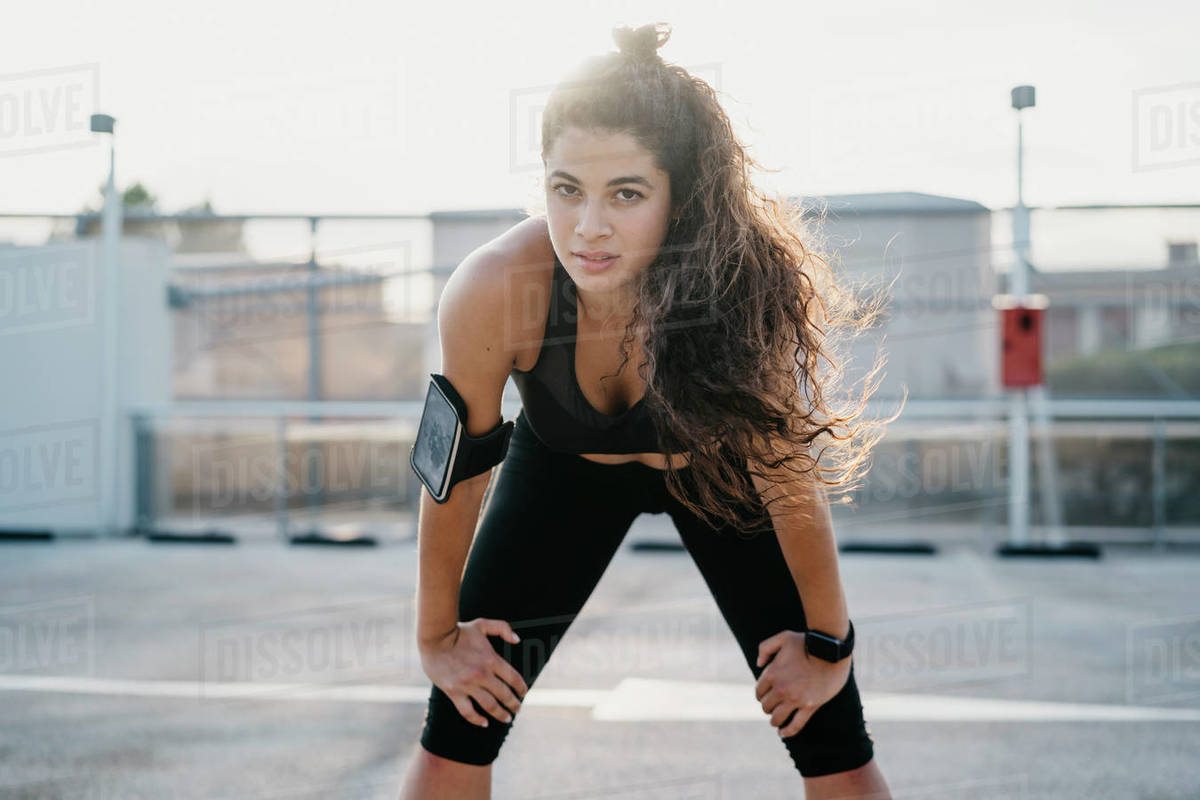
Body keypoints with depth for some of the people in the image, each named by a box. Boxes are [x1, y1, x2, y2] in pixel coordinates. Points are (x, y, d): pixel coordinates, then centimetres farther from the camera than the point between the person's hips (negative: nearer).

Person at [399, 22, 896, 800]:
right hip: (564, 468, 1)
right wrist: (439, 634, -6)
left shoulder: (745, 283, -37)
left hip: (714, 468, -1)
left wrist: (828, 642, -10)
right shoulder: (492, 288, -34)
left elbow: (786, 471, -23)